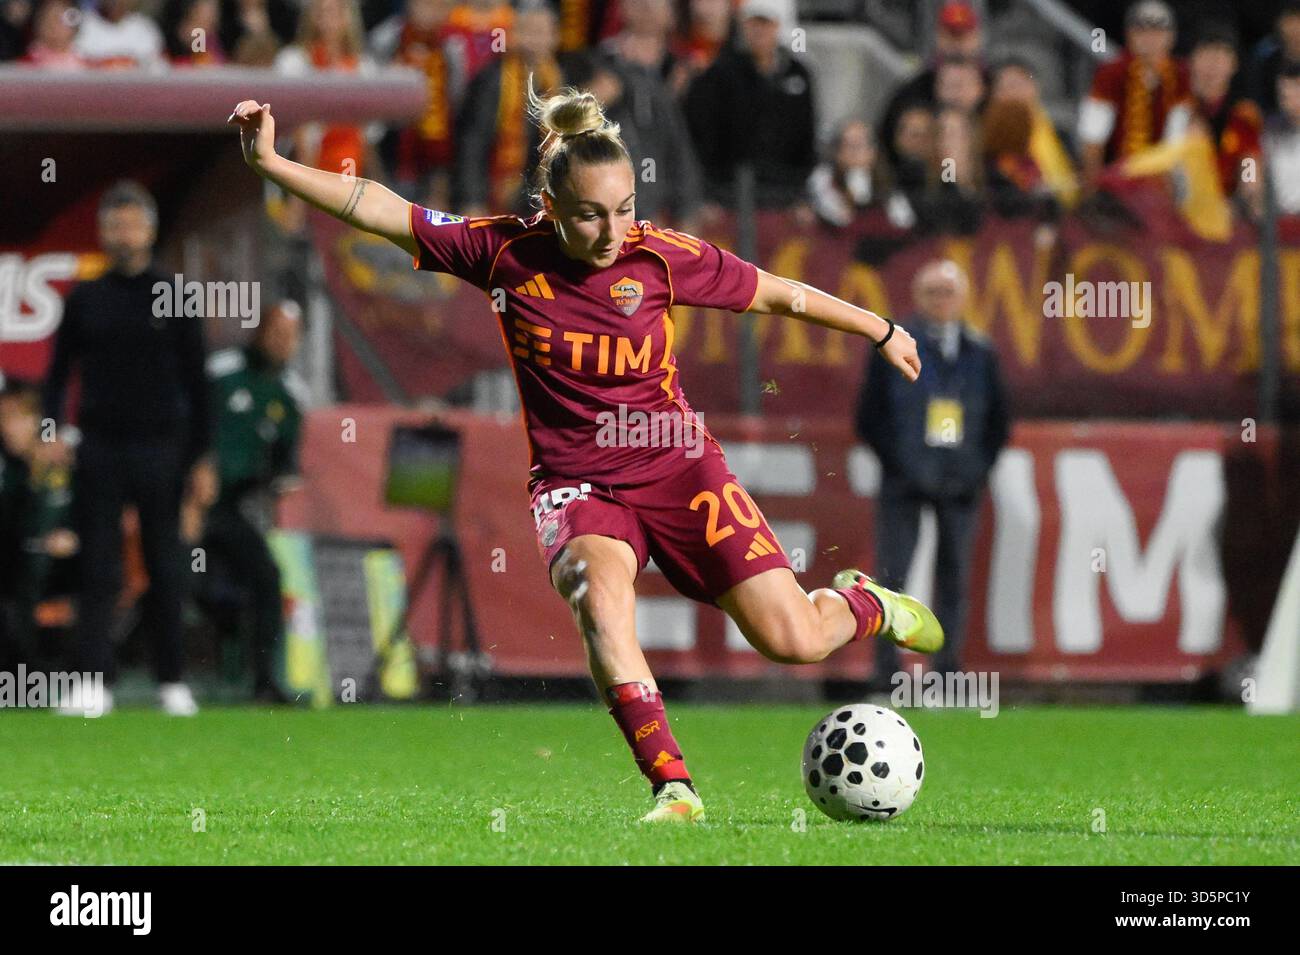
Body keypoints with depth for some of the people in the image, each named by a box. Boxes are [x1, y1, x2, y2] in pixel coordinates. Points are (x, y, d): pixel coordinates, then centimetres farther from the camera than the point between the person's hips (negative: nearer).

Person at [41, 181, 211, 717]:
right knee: (98, 570, -3)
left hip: (160, 449, -1)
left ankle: (172, 682, 9)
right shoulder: (84, 300, 9)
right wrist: (51, 430, -6)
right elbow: (59, 371, 10)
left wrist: (200, 455, 1)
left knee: (165, 570, 3)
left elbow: (195, 380, 6)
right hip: (98, 447, 1)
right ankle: (96, 682, -5)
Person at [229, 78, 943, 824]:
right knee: (600, 590, -36)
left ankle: (864, 604, 29)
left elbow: (777, 293, 5)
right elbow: (380, 209, -8)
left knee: (795, 641, -9)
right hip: (576, 484, 0)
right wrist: (271, 162, -16)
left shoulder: (664, 256, -9)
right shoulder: (506, 252, -9)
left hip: (677, 467, 0)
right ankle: (672, 785, -37)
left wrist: (883, 332, 15)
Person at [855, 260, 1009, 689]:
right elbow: (869, 419, 3)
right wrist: (897, 463, -7)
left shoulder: (981, 354, 11)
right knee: (892, 576, -7)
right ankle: (886, 668, -3)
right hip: (905, 484, -2)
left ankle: (947, 667, 6)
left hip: (960, 482, 2)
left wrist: (979, 469, 2)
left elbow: (998, 422, 15)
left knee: (955, 579, 2)